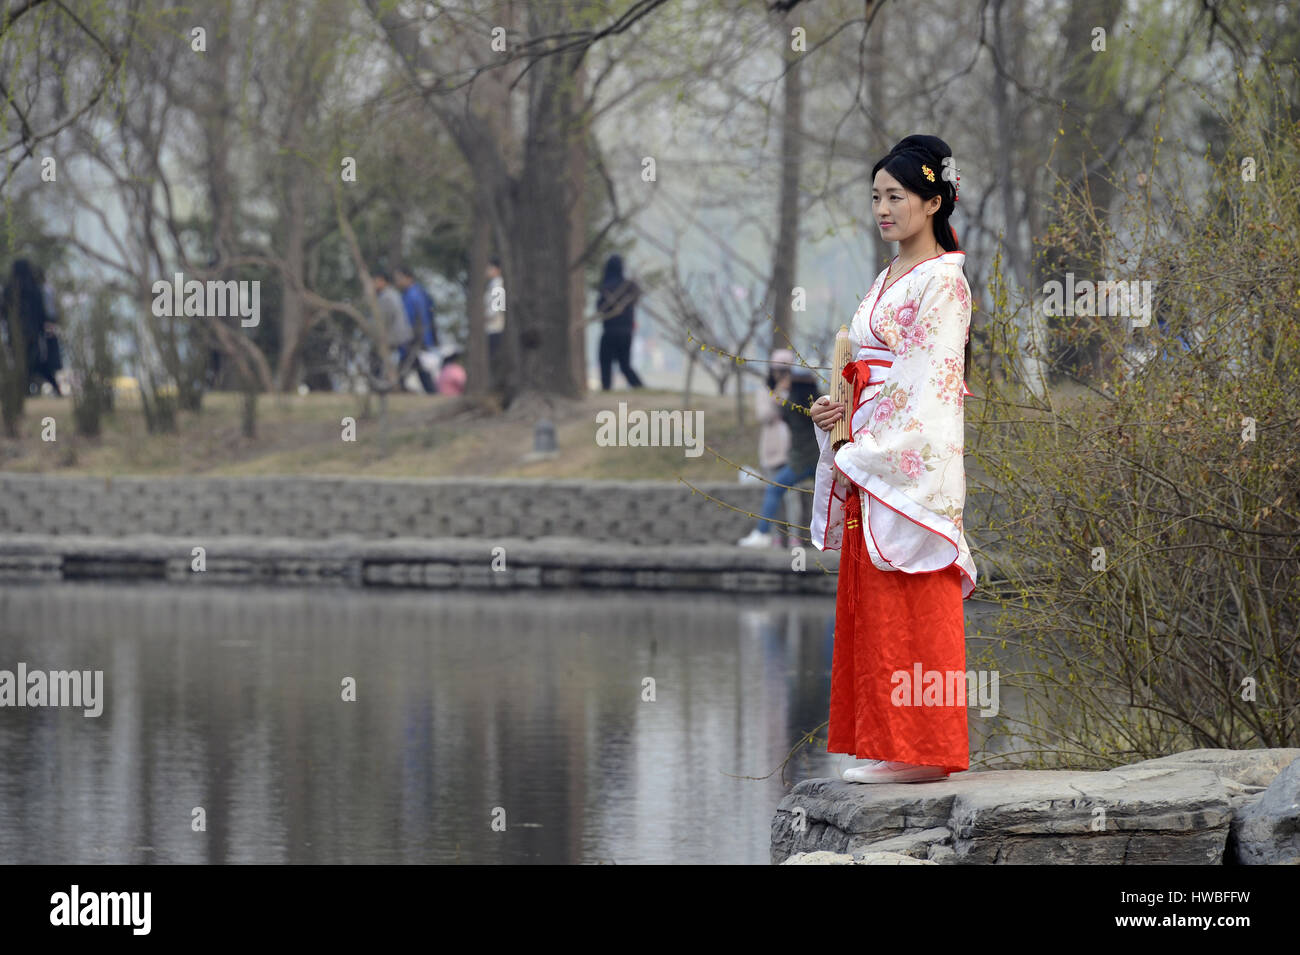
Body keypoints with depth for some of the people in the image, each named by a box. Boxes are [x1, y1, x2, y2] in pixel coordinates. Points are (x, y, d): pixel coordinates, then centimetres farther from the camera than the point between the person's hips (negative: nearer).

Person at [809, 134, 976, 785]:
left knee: (912, 609, -8)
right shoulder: (888, 279, 19)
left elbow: (931, 388, -16)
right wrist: (837, 410, 4)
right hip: (870, 458, 9)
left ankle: (918, 752, -6)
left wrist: (864, 456, -17)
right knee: (871, 604, 8)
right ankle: (886, 746, 11)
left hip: (913, 459, -9)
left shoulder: (942, 280, -9)